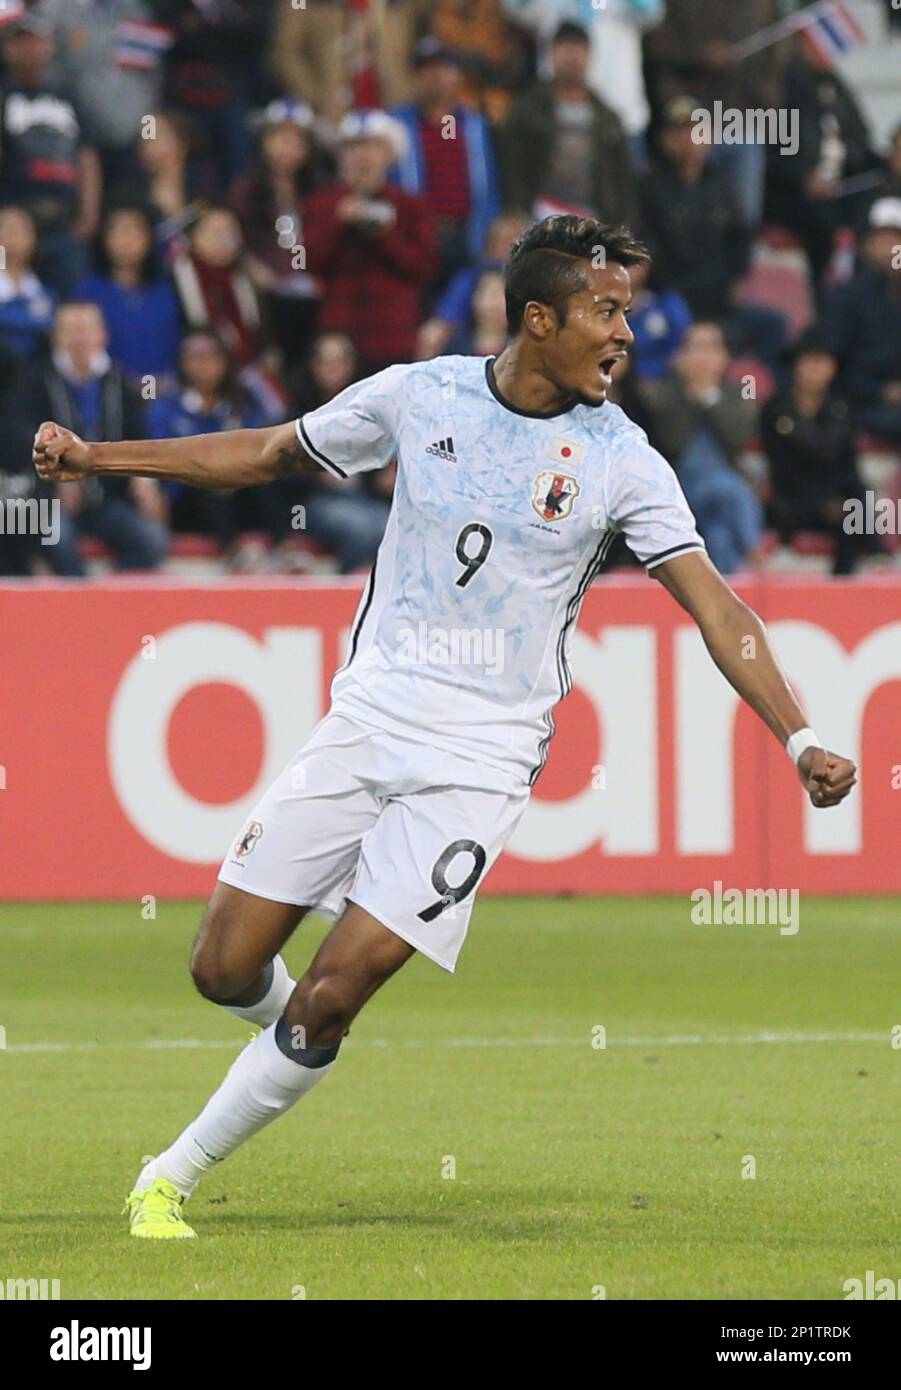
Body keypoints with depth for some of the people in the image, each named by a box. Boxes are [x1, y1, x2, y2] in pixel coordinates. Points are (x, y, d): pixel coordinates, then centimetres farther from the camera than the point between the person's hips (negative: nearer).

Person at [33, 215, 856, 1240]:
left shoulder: (621, 462, -7)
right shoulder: (418, 395, -1)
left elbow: (715, 605, -10)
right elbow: (268, 454, 13)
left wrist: (797, 739, -22)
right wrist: (98, 458, 12)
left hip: (481, 760, -2)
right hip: (366, 721, 2)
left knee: (328, 1000, -10)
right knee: (226, 969, 0)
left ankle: (175, 1176, 5)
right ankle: (296, 1038, 34)